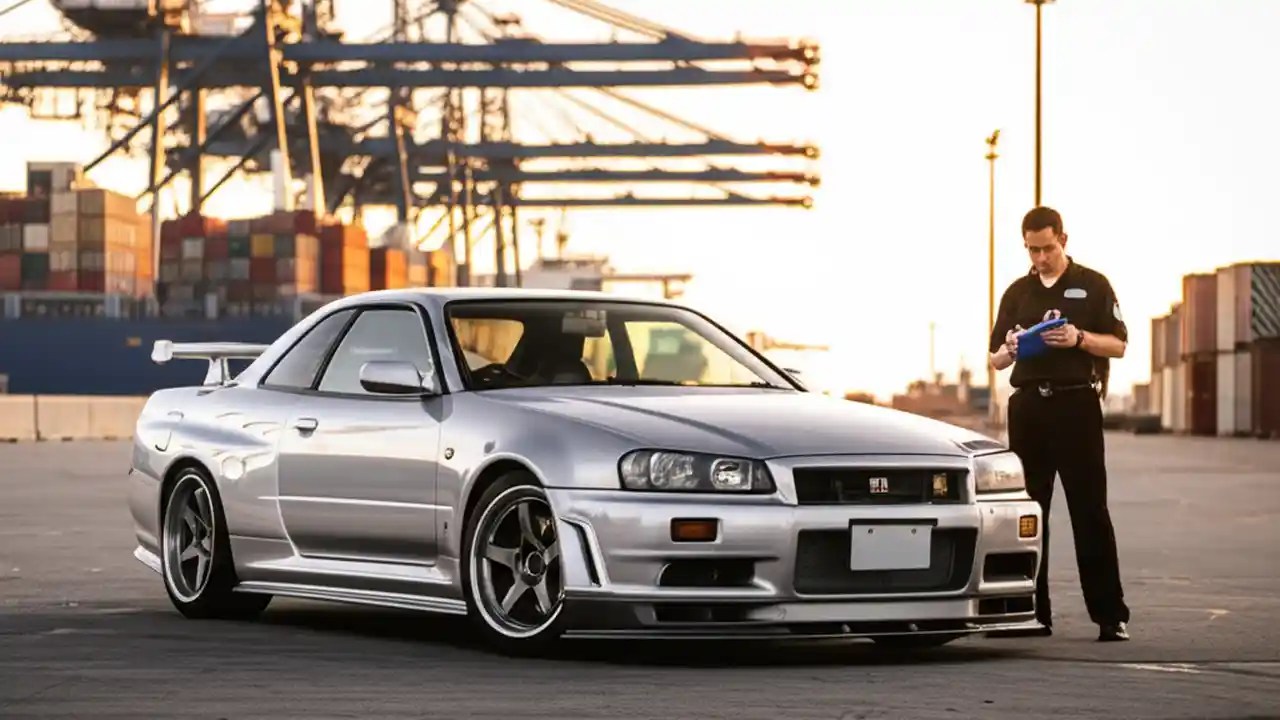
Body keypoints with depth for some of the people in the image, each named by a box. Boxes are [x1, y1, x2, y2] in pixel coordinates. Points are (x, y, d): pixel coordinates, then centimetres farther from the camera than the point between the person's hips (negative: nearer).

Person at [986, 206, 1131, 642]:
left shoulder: (1092, 286, 5)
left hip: (1076, 405, -4)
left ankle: (1110, 615, -6)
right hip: (1028, 406, 4)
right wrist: (1009, 350, -7)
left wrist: (1080, 338, -16)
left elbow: (1118, 345, 2)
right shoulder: (1017, 293, 15)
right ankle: (1033, 613, 6)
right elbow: (996, 360, 16)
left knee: (1090, 512, -6)